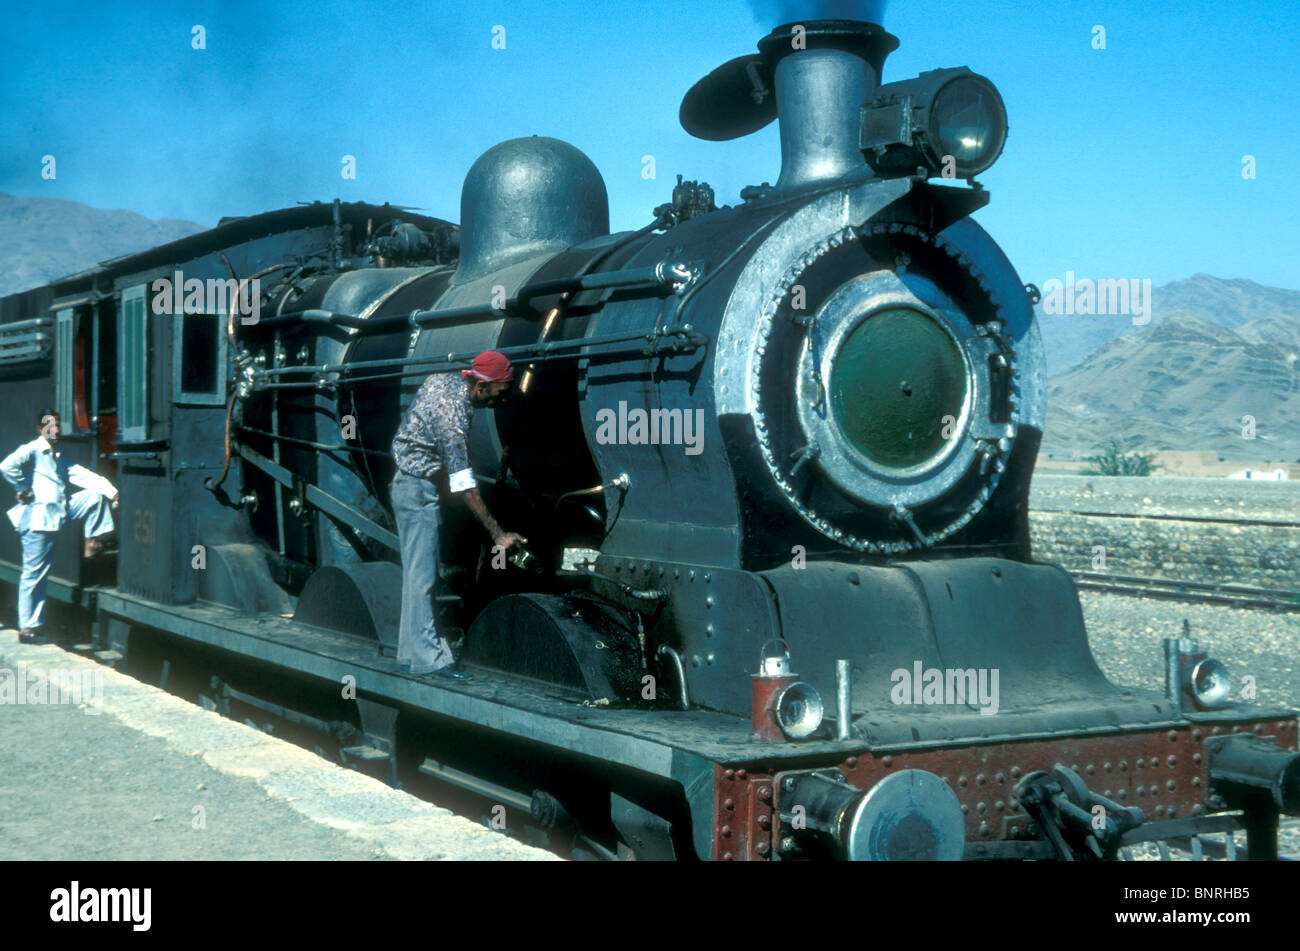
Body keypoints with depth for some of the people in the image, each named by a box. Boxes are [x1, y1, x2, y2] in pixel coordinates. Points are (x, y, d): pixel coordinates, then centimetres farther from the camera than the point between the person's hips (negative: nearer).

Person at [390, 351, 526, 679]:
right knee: (421, 575, -8)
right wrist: (497, 533, -27)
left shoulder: (445, 379, 0)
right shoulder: (452, 415, -28)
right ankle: (427, 656, -6)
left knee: (417, 571, 13)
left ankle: (410, 648, 18)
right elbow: (463, 485, -28)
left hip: (405, 483, 10)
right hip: (418, 491, -10)